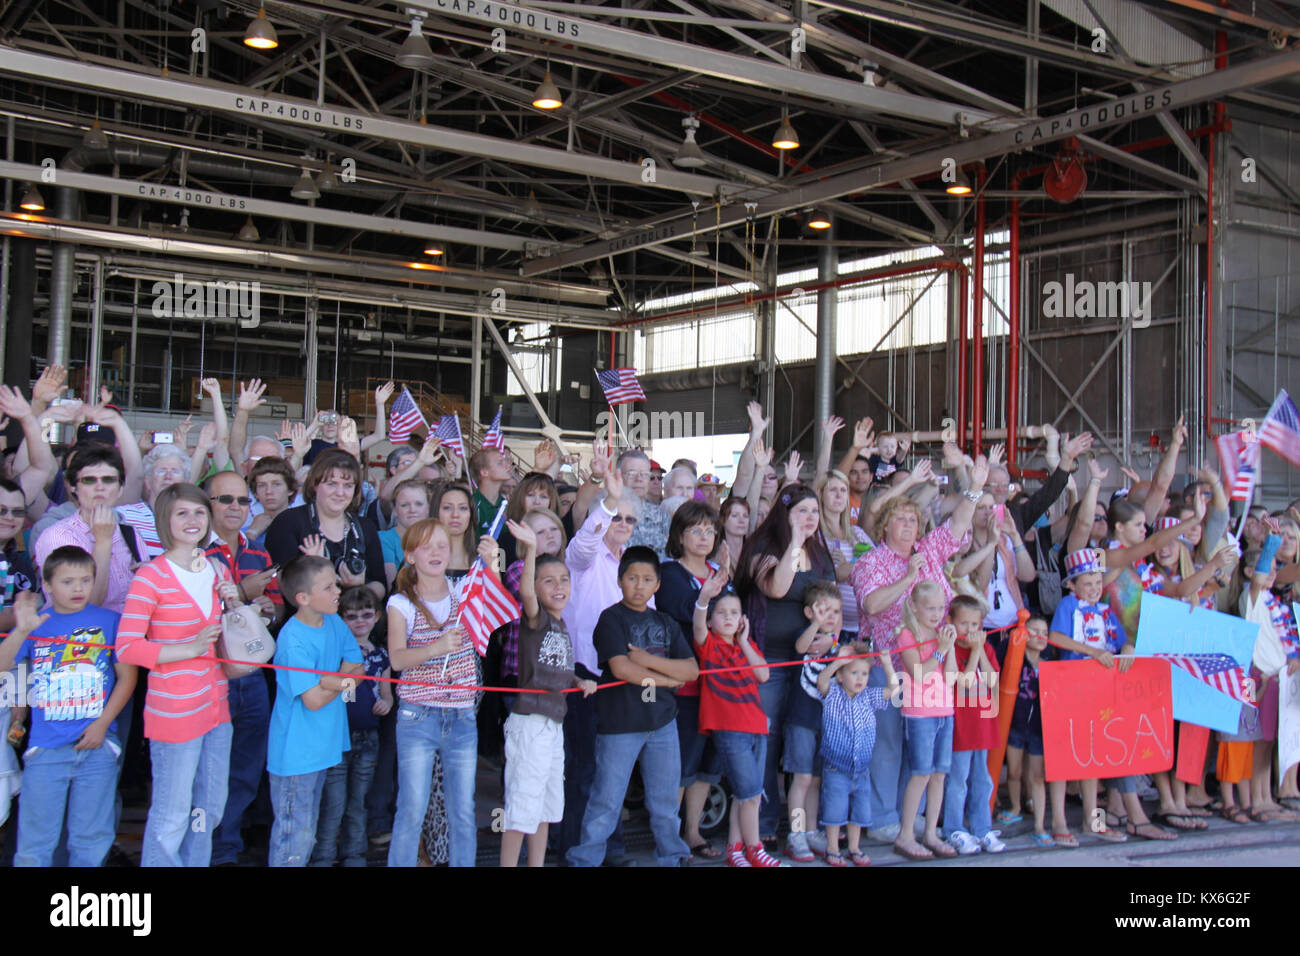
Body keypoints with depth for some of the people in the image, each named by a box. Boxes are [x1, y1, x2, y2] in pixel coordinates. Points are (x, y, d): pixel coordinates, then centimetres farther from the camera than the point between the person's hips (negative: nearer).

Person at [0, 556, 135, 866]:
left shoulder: (109, 621, 2)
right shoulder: (35, 623, 5)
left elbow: (127, 676, 2)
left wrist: (102, 723, -5)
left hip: (97, 747, 0)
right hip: (46, 748, 0)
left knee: (91, 839, 8)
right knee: (34, 843, 3)